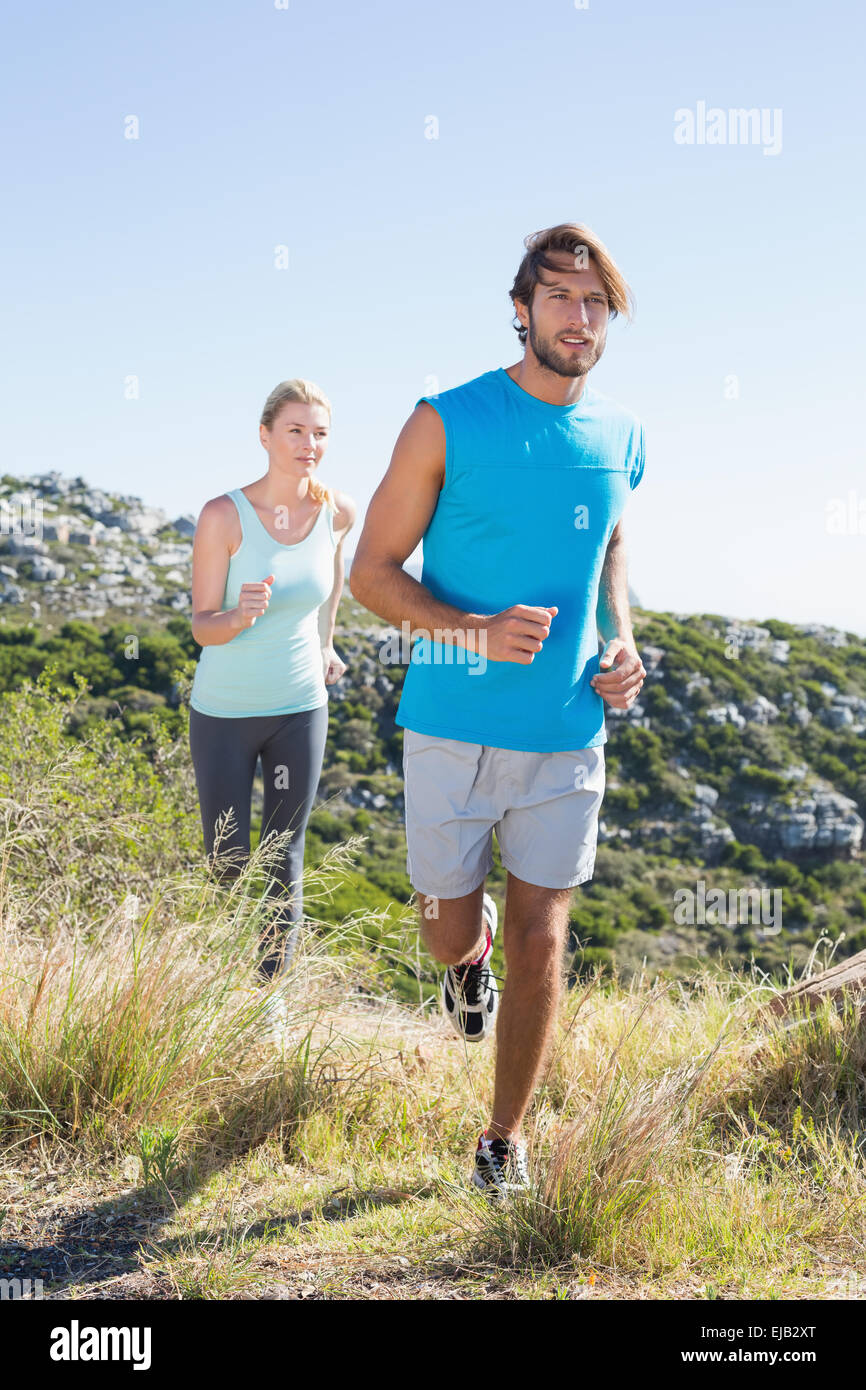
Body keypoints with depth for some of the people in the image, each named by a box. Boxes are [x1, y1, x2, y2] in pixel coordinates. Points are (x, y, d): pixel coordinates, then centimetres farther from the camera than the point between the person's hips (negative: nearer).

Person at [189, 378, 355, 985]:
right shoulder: (224, 515, -18)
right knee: (228, 865, 6)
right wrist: (241, 617, -35)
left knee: (284, 866, 8)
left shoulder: (337, 511, -7)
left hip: (300, 709, 3)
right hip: (224, 711, -2)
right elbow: (202, 626, -14)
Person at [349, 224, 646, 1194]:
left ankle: (503, 1142, 24)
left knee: (539, 943, 5)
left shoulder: (621, 439, 4)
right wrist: (477, 631, -22)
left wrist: (622, 643, 4)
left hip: (568, 739, 3)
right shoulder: (447, 424, -9)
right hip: (454, 730, -2)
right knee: (451, 935, 11)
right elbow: (372, 571, -6)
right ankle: (469, 954, 50)